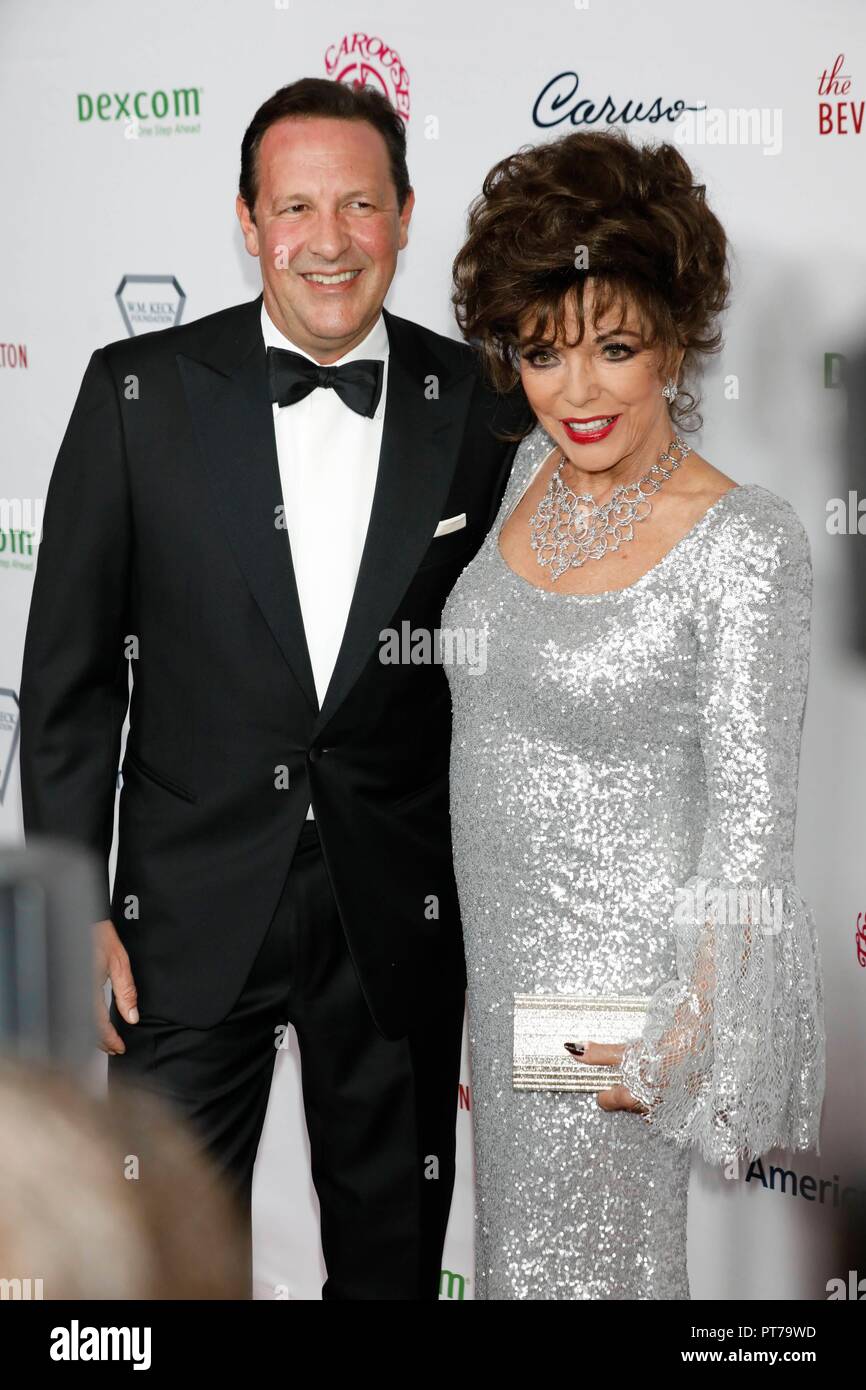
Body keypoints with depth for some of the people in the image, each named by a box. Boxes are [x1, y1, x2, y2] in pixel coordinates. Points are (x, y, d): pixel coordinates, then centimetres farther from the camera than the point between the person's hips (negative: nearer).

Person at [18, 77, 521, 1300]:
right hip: (195, 909, -1)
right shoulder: (141, 392, -5)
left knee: (392, 1252, 17)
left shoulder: (481, 408, -2)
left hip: (403, 912, 1)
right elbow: (69, 668, -3)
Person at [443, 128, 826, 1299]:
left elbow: (750, 812, -17)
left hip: (622, 962, -7)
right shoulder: (531, 470, 1)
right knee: (523, 1234, 21)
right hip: (501, 941, 7)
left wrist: (691, 1020, -20)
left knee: (571, 1260, 6)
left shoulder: (744, 541, -19)